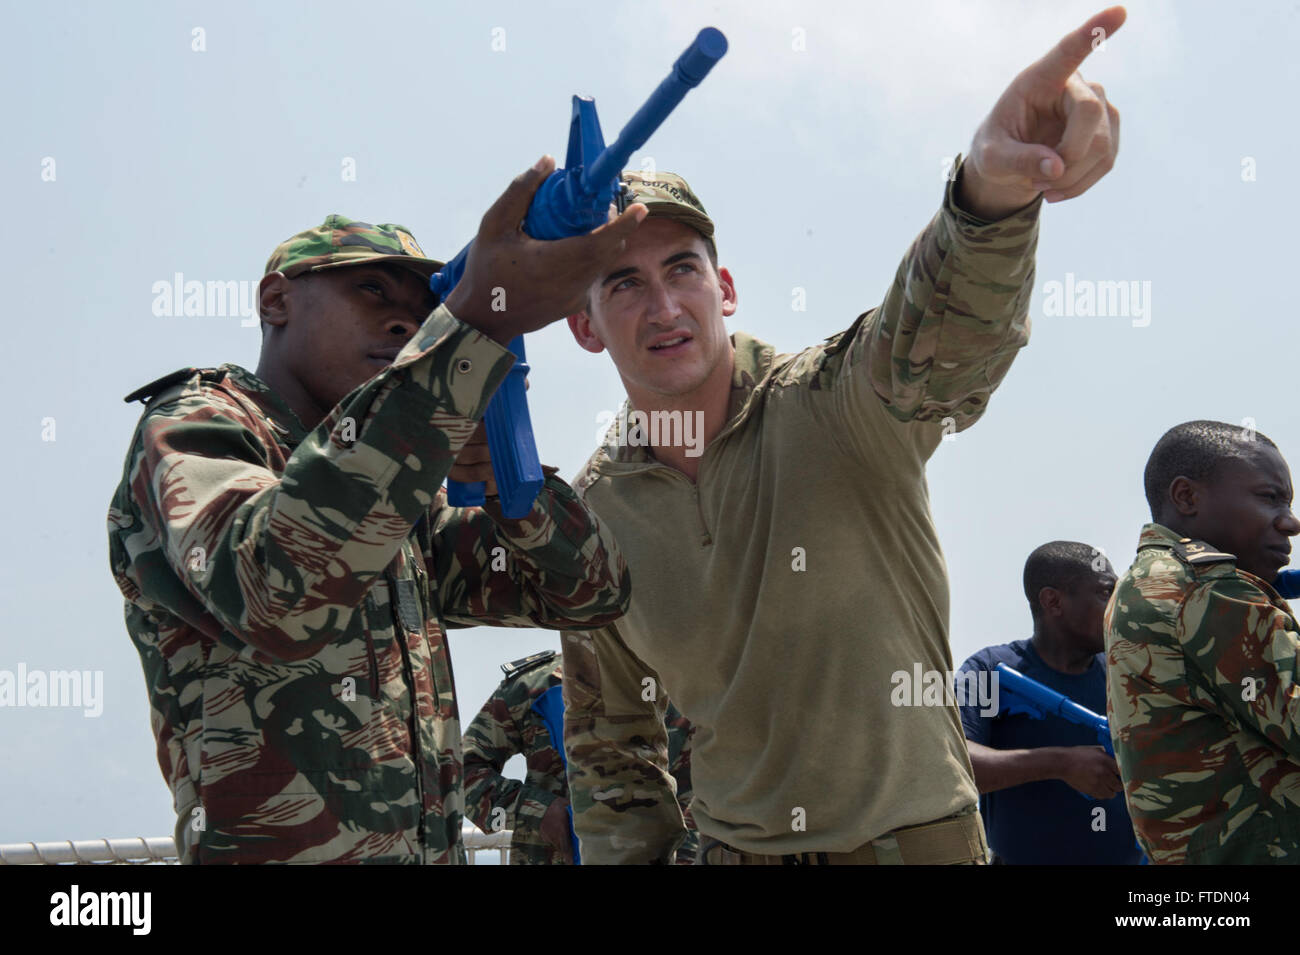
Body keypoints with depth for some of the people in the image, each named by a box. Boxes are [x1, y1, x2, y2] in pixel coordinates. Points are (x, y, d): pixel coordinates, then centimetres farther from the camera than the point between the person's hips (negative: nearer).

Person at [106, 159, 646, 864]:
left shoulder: (404, 511, 15)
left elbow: (591, 591, 17)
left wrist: (497, 468, -3)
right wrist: (479, 325, -34)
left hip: (437, 848, 8)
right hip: (278, 850, -8)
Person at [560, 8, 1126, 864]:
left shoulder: (835, 405, -14)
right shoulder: (591, 515, -3)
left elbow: (944, 329, -37)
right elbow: (609, 738, 9)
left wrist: (993, 190, -56)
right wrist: (632, 853, -1)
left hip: (917, 833, -2)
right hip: (738, 843, 3)